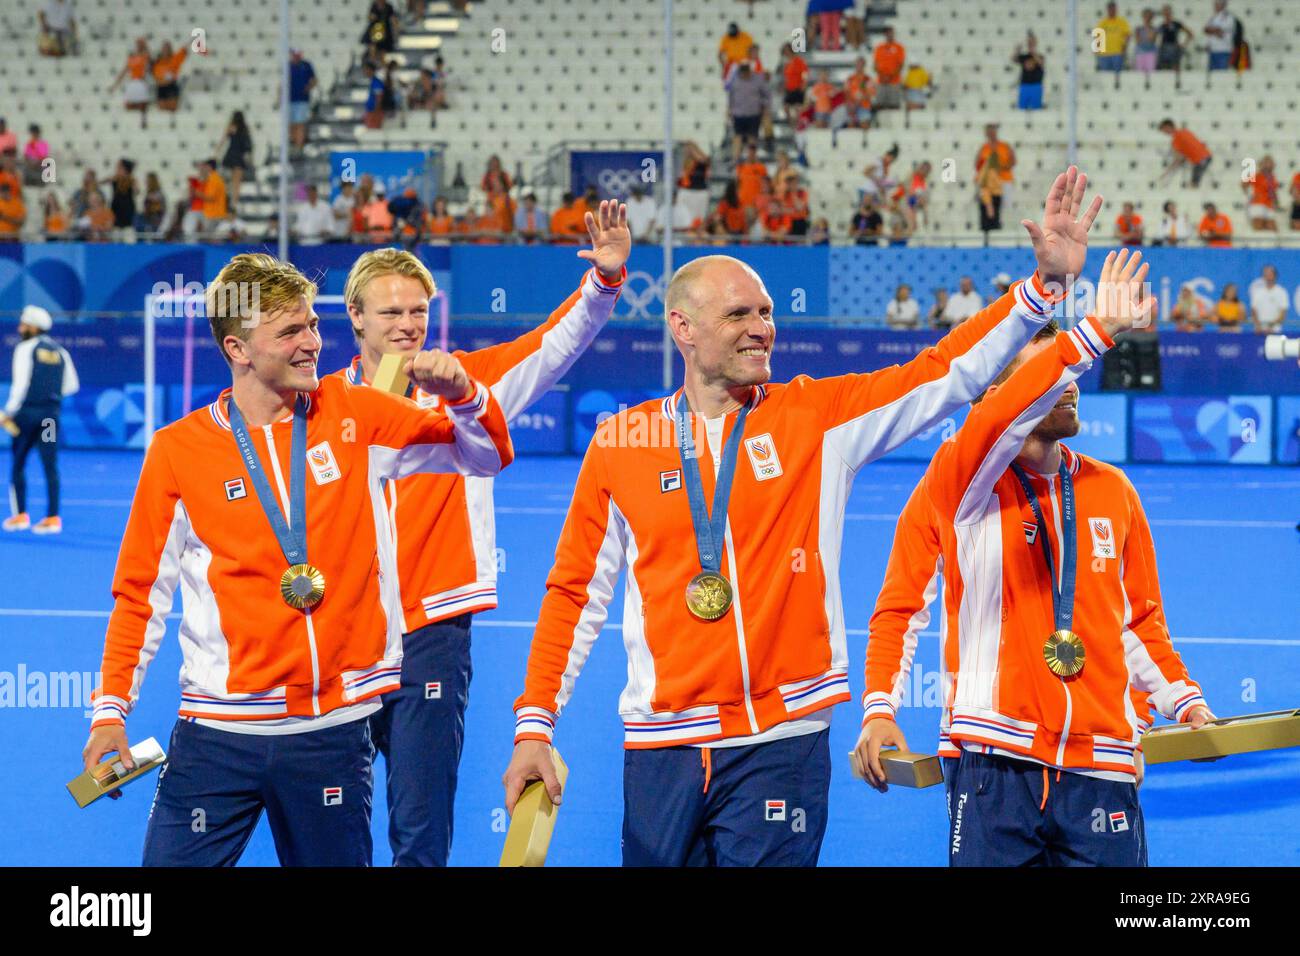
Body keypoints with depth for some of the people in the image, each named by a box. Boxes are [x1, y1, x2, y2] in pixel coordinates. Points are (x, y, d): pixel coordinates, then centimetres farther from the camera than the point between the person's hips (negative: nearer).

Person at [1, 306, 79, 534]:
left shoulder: (25, 348, -5)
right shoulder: (60, 352, 10)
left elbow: (21, 383, -13)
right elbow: (72, 385, 9)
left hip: (28, 411, -4)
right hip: (52, 413, 4)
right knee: (50, 466, 4)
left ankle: (20, 515, 4)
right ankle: (53, 517, 0)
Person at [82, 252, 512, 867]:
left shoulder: (356, 417, 5)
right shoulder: (178, 450, 0)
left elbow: (487, 454, 11)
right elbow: (140, 592, 6)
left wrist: (462, 395, -9)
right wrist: (111, 709, -2)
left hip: (334, 732, 2)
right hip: (217, 739, -2)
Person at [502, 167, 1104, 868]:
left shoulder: (819, 418, 5)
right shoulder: (619, 442, 6)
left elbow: (945, 373, 1)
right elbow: (575, 593, 10)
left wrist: (1045, 284, -10)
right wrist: (534, 728, 5)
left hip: (782, 745, -1)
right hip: (661, 749, 1)